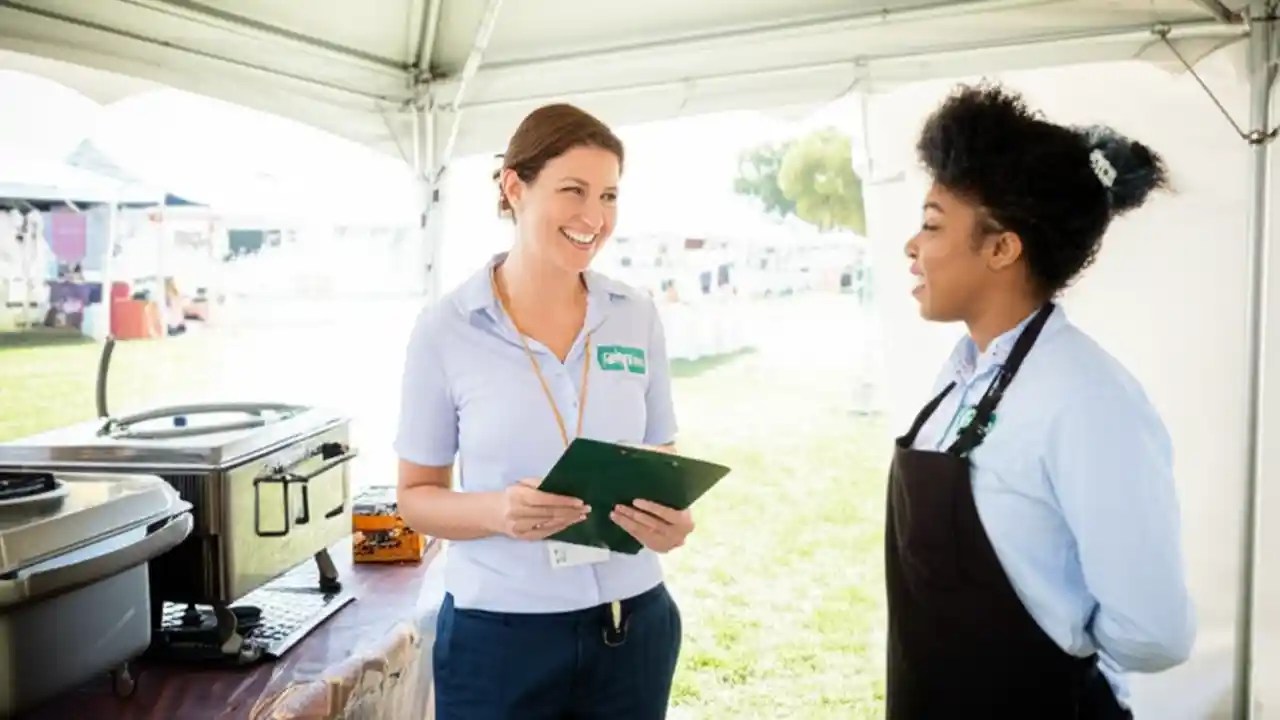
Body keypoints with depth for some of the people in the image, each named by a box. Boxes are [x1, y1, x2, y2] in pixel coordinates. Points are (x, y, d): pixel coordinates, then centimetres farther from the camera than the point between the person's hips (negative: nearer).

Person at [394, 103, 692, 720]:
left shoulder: (637, 317, 0)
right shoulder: (445, 328, -8)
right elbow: (416, 496, -2)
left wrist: (671, 520, -14)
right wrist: (497, 512, -21)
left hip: (631, 625, 3)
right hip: (498, 634, -2)